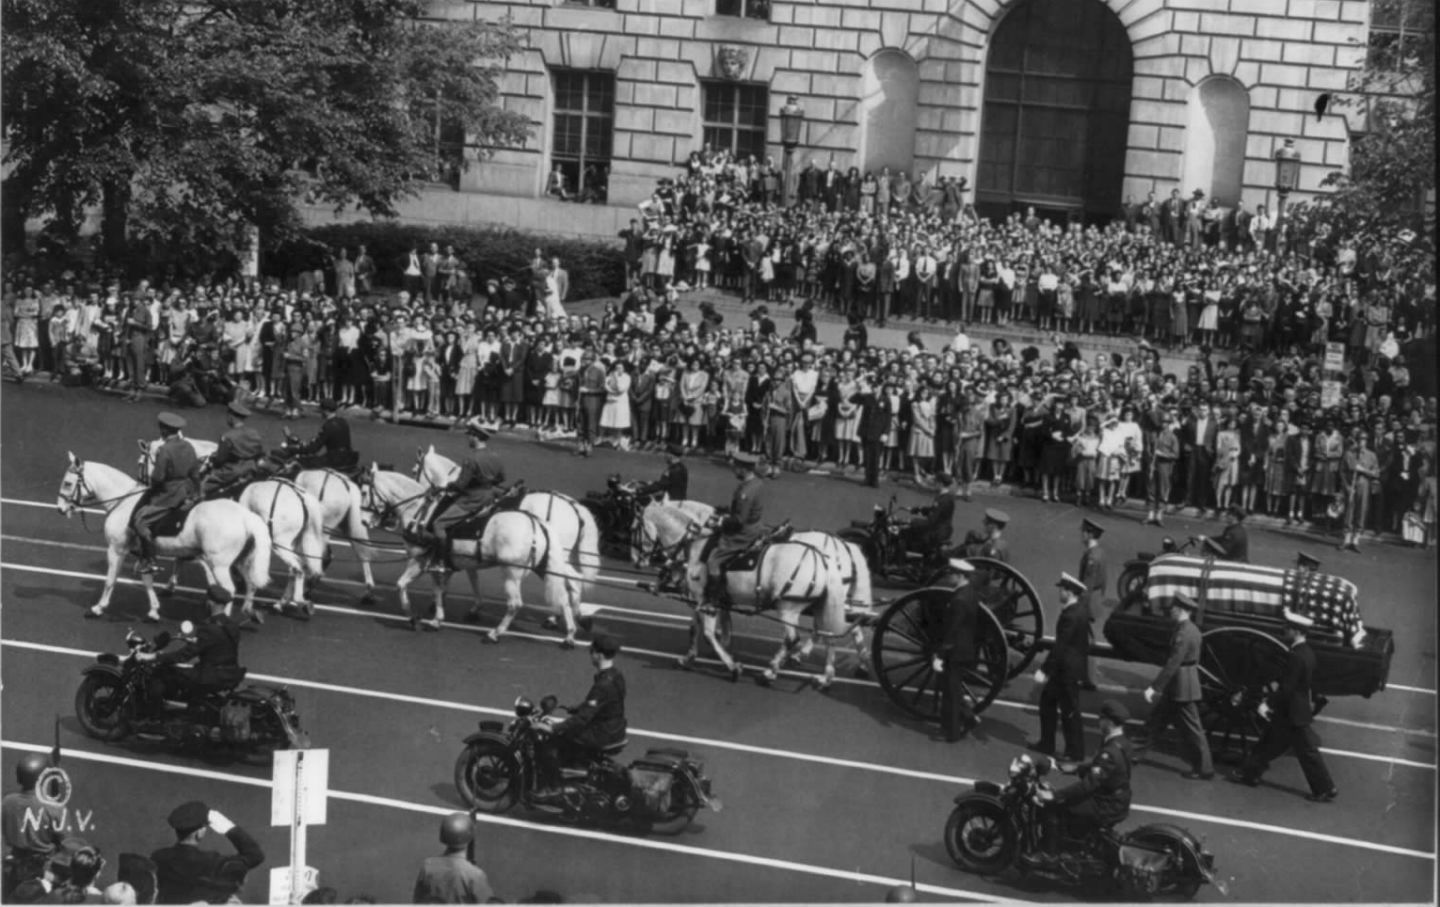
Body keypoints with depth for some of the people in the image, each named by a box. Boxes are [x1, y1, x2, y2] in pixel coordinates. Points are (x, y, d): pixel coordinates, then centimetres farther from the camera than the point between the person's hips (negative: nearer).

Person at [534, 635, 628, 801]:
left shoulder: (604, 684, -26)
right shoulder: (616, 675, 4)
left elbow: (584, 716, -30)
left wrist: (556, 728, -28)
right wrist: (570, 709, 17)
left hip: (602, 732, -10)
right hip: (614, 728, 10)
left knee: (549, 743, -7)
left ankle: (552, 787, 2)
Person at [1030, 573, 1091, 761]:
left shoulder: (1071, 616, -25)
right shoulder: (1081, 609, 5)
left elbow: (1060, 646, -25)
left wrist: (1045, 670, -24)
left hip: (1068, 669, -10)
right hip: (1074, 664, 10)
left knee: (1069, 710, 2)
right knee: (1047, 700, 19)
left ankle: (1075, 752, 12)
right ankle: (1047, 744, 28)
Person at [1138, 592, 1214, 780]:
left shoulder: (1184, 634, -23)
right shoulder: (1191, 629, 8)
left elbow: (1173, 664, -26)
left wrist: (1155, 687, -25)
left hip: (1183, 688, -10)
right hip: (1176, 688, 10)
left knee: (1192, 729, 0)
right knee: (1157, 718, 18)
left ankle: (1205, 770, 8)